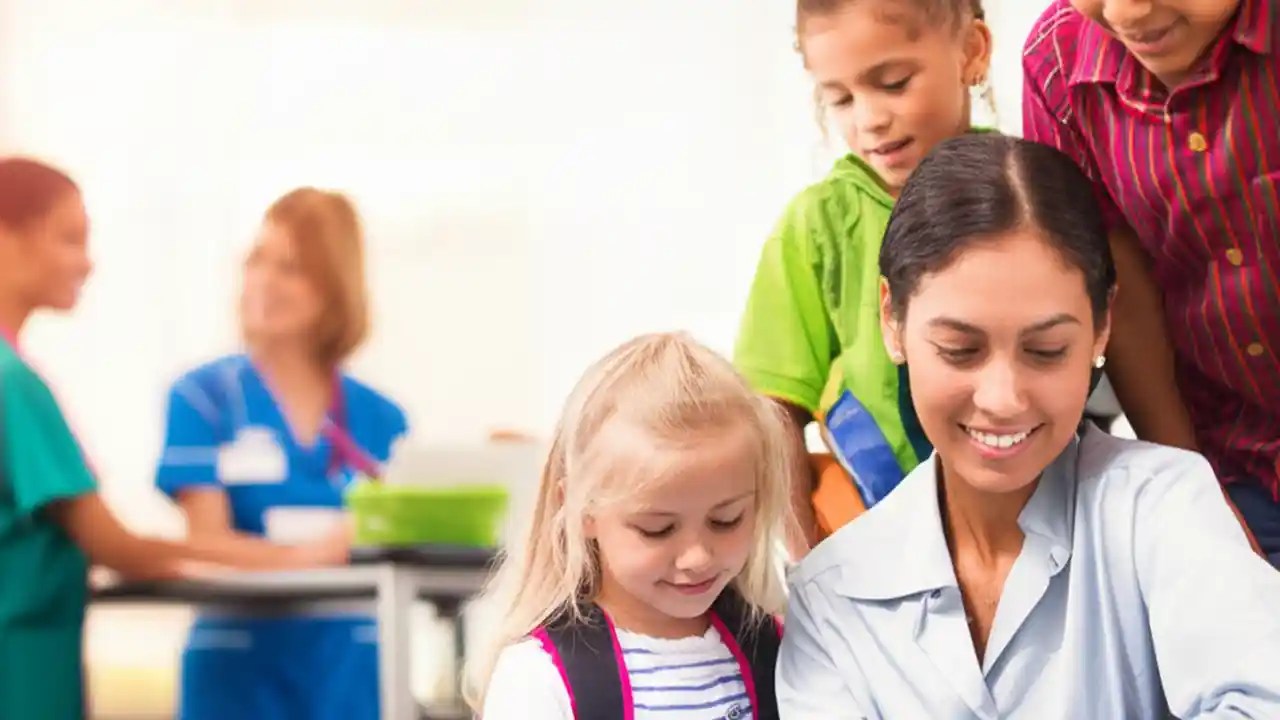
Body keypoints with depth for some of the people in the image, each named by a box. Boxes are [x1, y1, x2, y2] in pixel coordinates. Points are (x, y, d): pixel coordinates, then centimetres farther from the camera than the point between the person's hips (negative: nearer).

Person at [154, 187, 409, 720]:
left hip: (354, 670, 3)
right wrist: (317, 551, -25)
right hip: (244, 670, -3)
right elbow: (208, 544, -10)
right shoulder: (204, 397, -1)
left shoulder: (380, 418, 8)